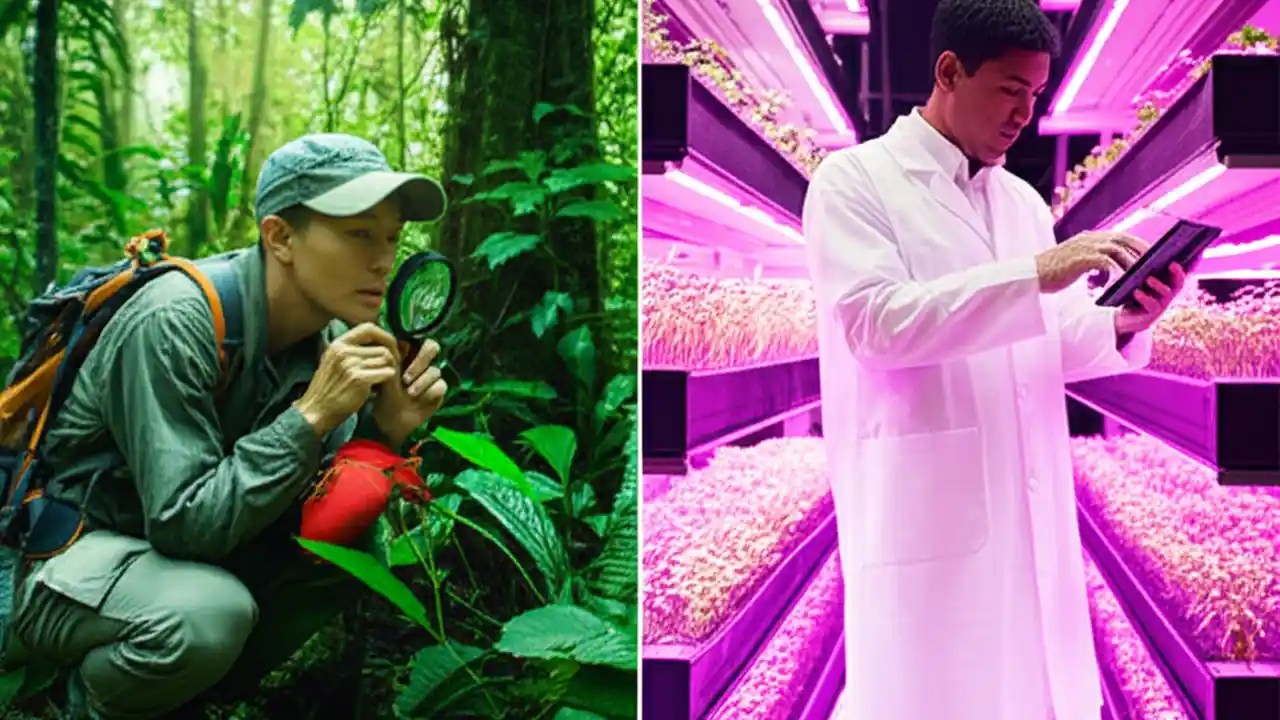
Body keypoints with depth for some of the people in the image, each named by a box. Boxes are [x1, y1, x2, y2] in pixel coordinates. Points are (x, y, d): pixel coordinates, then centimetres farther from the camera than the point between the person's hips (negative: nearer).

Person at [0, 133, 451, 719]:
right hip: (51, 557, -7)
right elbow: (184, 525, -31)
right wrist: (311, 415, -31)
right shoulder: (175, 323, -27)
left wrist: (382, 430, -20)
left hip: (186, 553, 7)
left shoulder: (330, 334, -6)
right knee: (211, 612, -34)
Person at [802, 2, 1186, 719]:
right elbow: (875, 322, -16)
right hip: (926, 518, -6)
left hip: (1032, 514, 6)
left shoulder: (1024, 201, 17)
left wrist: (1120, 326, -6)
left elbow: (1047, 349, 16)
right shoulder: (854, 180, -2)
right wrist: (1037, 275, -20)